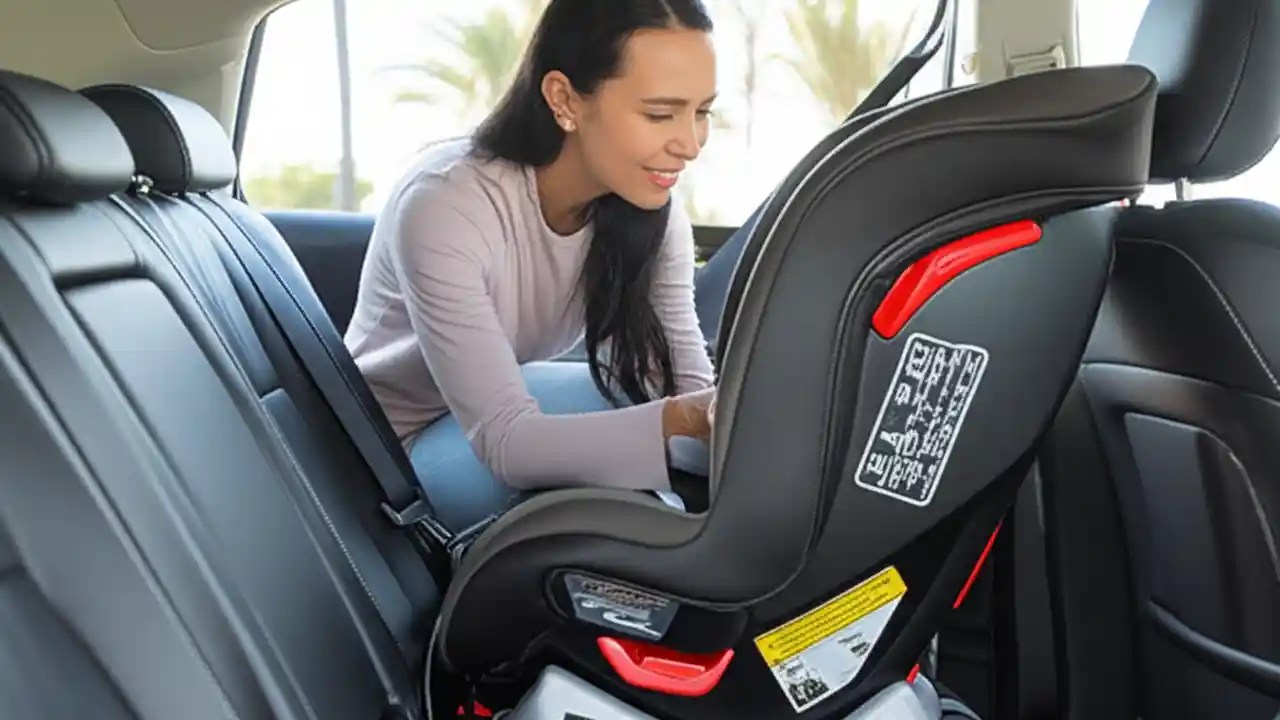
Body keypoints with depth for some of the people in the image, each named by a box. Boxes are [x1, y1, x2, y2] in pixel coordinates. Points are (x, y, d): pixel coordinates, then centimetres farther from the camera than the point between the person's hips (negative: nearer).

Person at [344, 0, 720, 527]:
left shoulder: (653, 213, -13)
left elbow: (689, 389, -17)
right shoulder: (445, 208, -31)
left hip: (507, 449, 5)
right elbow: (503, 441, -35)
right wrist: (685, 420, -49)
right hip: (399, 460, -5)